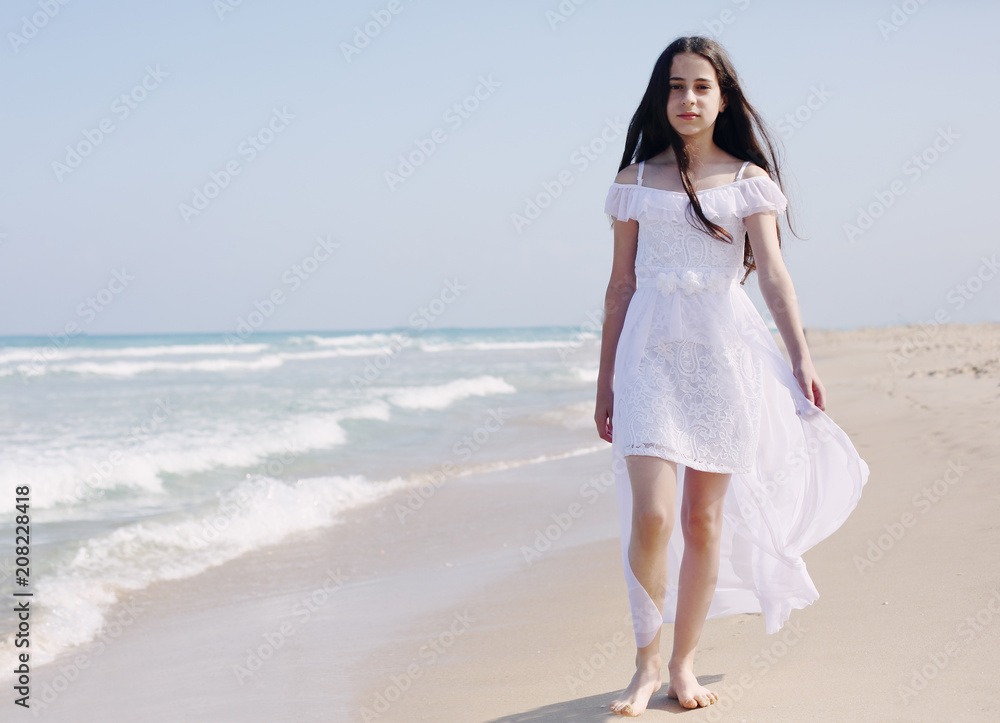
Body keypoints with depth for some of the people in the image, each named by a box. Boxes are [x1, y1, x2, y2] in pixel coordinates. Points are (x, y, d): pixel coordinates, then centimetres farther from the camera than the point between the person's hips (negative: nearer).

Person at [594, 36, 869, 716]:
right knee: (651, 516, -13)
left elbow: (772, 271, -4)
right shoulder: (637, 180, 9)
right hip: (652, 351, 0)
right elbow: (621, 285, 12)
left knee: (704, 518, 4)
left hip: (725, 352, 0)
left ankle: (684, 662, 19)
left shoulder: (749, 179, 6)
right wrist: (605, 381, 11)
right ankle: (647, 662, 4)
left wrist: (801, 356, -17)